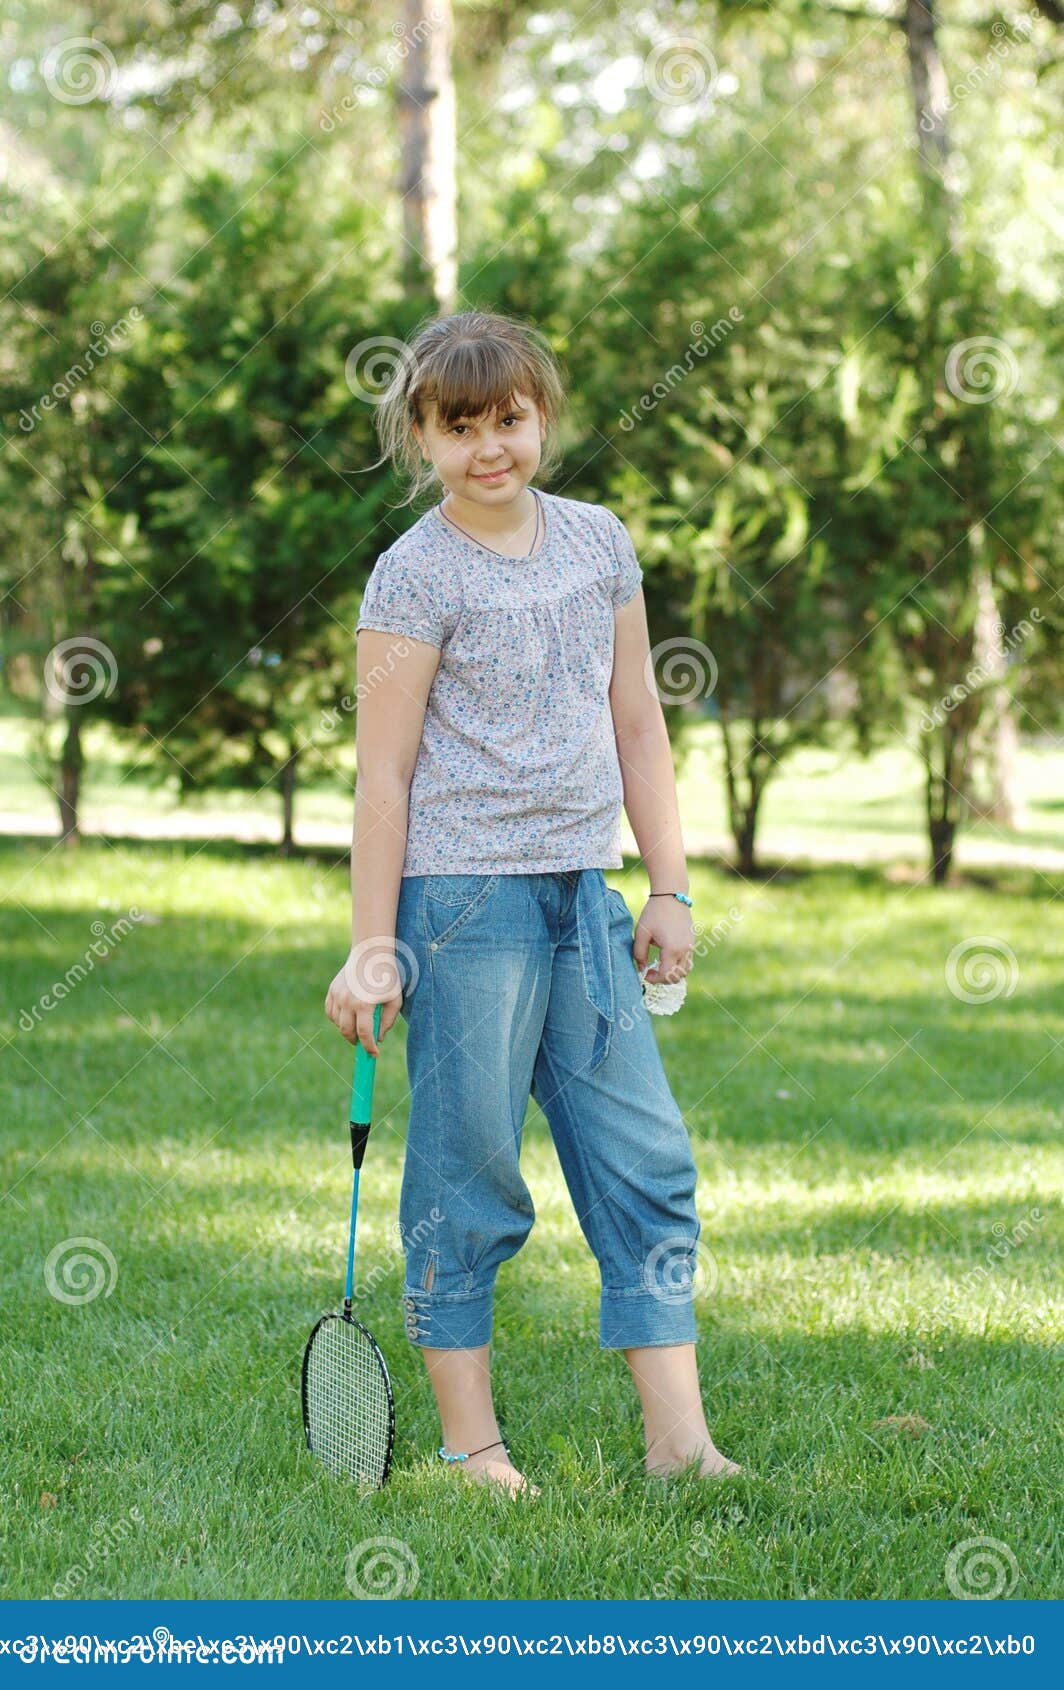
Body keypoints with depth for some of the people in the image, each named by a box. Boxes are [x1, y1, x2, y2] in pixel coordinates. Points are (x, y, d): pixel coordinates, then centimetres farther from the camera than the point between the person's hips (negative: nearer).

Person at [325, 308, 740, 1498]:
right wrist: (371, 946, -9)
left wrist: (668, 889, 11)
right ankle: (469, 1443, 10)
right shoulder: (416, 574, -7)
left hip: (582, 897, 6)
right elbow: (384, 771, -7)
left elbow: (637, 728, 15)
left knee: (647, 1162, 3)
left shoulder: (599, 542, 10)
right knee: (467, 1174, 0)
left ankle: (678, 1435, 6)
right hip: (462, 899, -6)